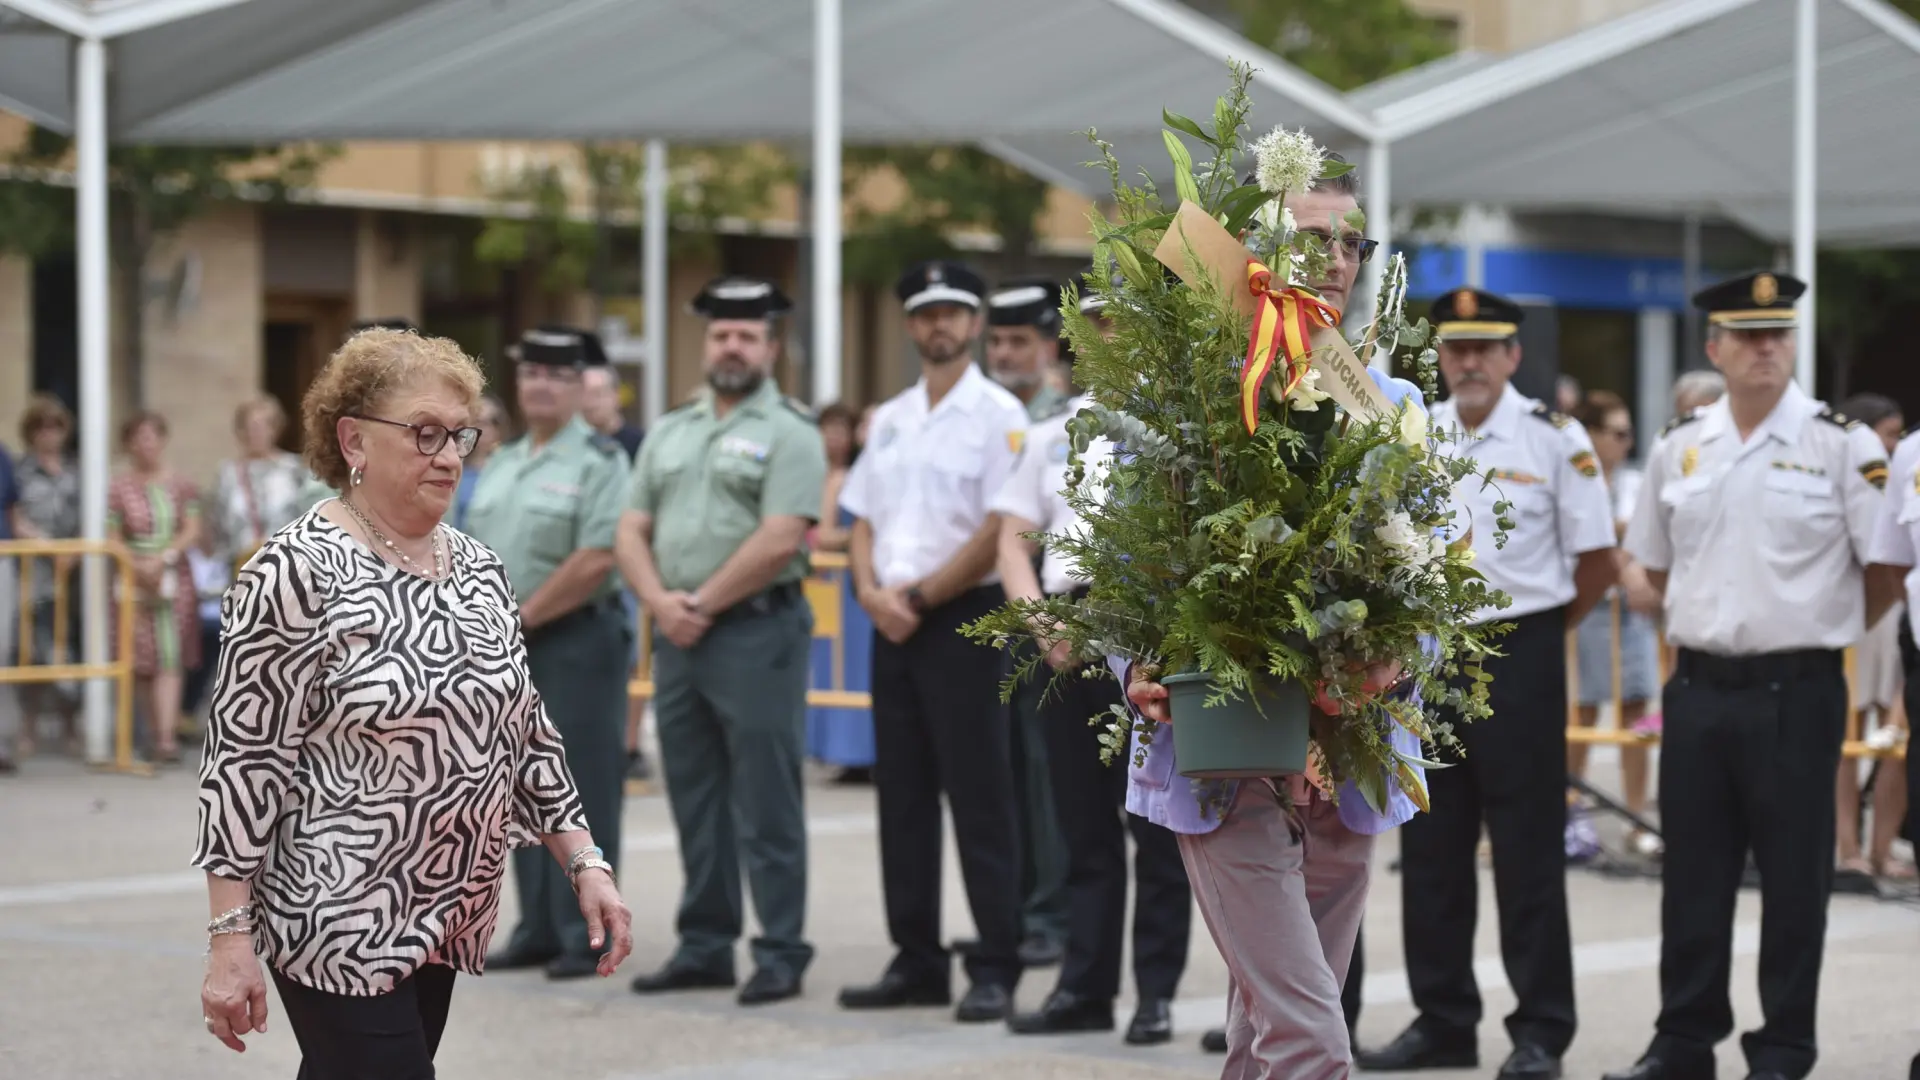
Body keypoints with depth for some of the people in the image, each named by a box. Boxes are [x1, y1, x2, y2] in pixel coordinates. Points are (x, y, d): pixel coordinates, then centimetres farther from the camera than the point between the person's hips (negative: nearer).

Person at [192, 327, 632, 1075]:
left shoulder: (479, 570, 9)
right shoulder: (296, 574, -13)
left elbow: (524, 729, 16)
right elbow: (243, 757, -15)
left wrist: (583, 862, 8)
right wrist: (230, 937, -18)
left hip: (445, 919, 7)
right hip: (338, 923, -7)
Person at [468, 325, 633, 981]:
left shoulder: (599, 462, -7)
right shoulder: (500, 466, 16)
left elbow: (597, 561, -17)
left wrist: (522, 617, -13)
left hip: (575, 639, -7)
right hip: (508, 648, 7)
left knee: (582, 791, -5)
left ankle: (584, 935, -1)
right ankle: (538, 931, 16)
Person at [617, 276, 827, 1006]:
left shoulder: (788, 434, -5)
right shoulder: (671, 432, 16)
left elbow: (781, 540, -15)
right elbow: (632, 530, 12)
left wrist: (703, 603, -13)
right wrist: (660, 601, -6)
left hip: (755, 633, -7)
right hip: (677, 638, 7)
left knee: (765, 805, -5)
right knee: (694, 800, 11)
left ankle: (780, 954, -1)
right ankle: (704, 947, 17)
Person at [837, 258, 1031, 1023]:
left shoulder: (997, 415, -6)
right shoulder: (889, 419, 15)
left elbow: (998, 531, -13)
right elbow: (863, 521, 16)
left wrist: (919, 597, -12)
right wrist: (872, 590, -3)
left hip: (962, 618, -7)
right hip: (893, 623, 7)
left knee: (978, 800, -5)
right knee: (903, 796, 9)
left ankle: (995, 969, -2)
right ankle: (916, 962, 15)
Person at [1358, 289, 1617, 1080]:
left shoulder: (1554, 441, -6)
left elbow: (1597, 557, -1)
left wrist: (1546, 626, 6)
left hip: (1519, 658, -5)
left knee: (1528, 851, -2)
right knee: (1431, 850, 9)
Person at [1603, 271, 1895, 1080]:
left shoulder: (1842, 446, -6)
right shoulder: (1678, 447, 8)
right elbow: (1655, 561, 21)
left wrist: (1828, 625, 3)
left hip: (1796, 689, -4)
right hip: (1698, 686, 4)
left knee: (1793, 876, 2)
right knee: (1692, 873, 9)